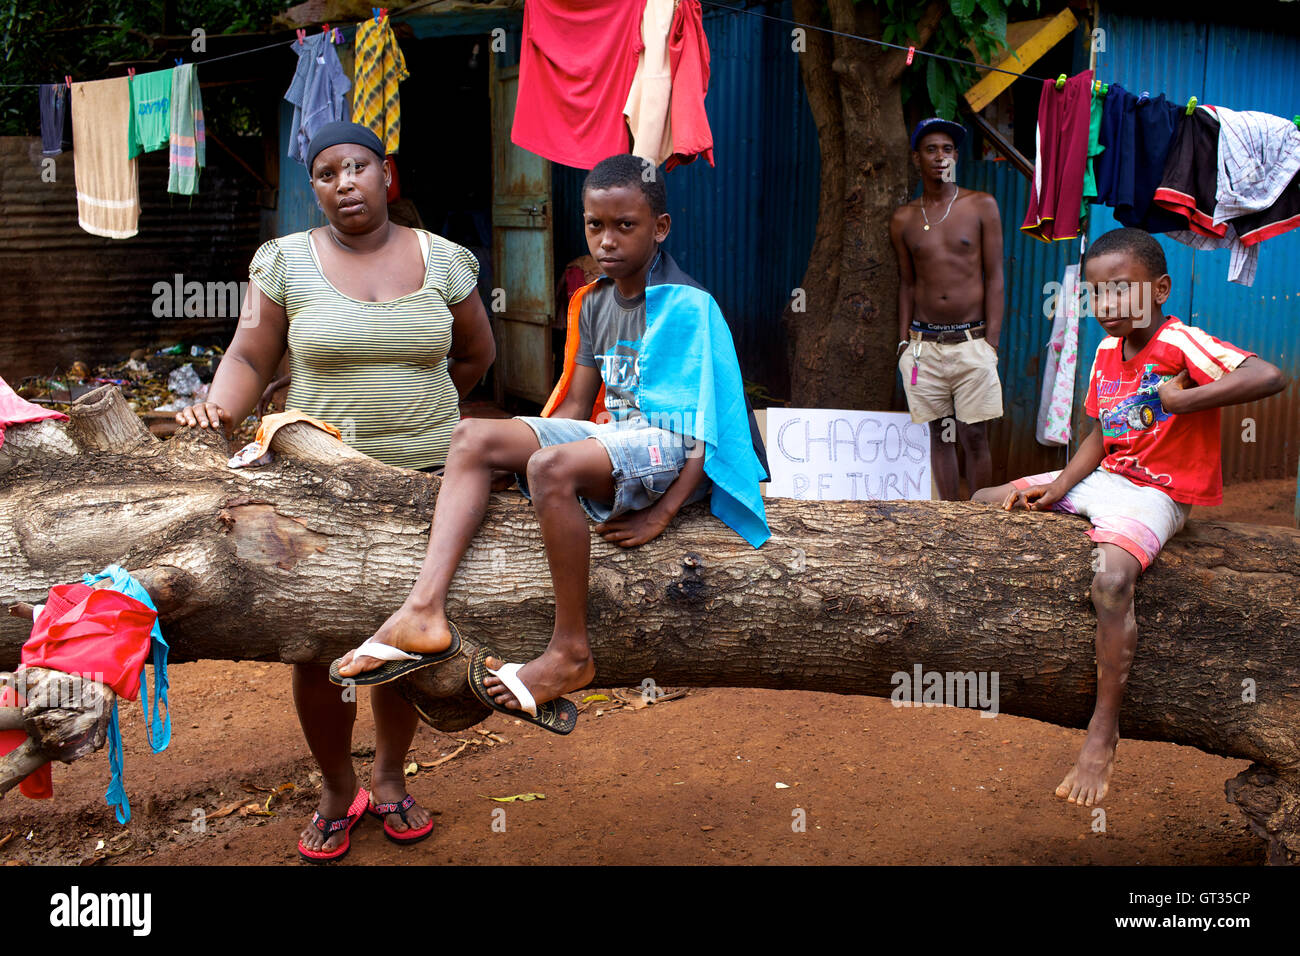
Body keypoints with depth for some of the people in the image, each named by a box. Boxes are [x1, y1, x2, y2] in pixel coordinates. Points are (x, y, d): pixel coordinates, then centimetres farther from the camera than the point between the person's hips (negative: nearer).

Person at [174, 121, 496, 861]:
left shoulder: (441, 259, 3)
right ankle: (337, 790, 24)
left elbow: (477, 352, 15)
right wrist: (219, 408, -20)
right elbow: (251, 358, -1)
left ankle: (391, 779, 31)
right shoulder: (288, 261, 0)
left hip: (426, 475, 1)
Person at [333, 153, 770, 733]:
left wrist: (662, 515, -23)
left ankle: (571, 651, -23)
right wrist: (516, 451, 3)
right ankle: (425, 609, -21)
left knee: (553, 466, -36)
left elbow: (707, 424, -16)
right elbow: (575, 409, 17)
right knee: (473, 436, -6)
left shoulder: (689, 307, -10)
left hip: (670, 446, -8)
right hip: (614, 436, 9)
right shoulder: (593, 305, 15)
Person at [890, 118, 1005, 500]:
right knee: (940, 435, 6)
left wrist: (991, 342, -5)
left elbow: (995, 277, 1)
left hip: (971, 343, -2)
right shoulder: (903, 219, 8)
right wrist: (904, 340, 7)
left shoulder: (981, 206, 3)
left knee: (975, 436, 0)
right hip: (924, 344, 2)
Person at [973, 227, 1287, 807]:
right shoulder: (1106, 352, 7)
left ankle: (1102, 738, -24)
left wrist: (1173, 399, -28)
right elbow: (1100, 439, 11)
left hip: (1156, 493, -9)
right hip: (1105, 478, 9)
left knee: (1112, 576, -36)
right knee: (986, 502, 10)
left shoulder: (1180, 342, -17)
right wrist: (1052, 492, -3)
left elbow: (1269, 378, -33)